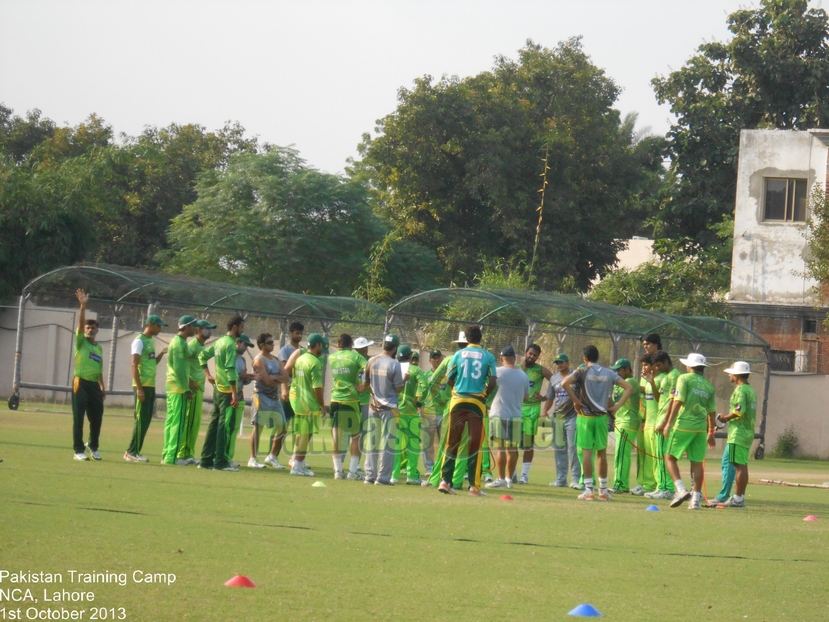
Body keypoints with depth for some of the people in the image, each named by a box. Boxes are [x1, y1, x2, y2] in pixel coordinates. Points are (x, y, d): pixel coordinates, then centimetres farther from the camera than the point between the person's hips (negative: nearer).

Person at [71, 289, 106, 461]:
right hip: (81, 384, -5)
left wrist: (102, 387, 15)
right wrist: (83, 305, -24)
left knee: (96, 418, 9)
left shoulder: (99, 347, 18)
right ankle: (79, 450, -1)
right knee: (78, 418, -4)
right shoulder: (81, 342, 2)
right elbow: (80, 323, -13)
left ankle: (92, 446, 29)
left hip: (94, 385, 5)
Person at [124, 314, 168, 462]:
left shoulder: (151, 341, 16)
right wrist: (139, 388, -21)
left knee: (146, 420, 8)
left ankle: (135, 452, 12)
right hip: (142, 386, -9)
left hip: (151, 386, 9)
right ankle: (131, 452, -5)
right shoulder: (139, 341, -10)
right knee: (141, 419, -9)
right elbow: (134, 365, -16)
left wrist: (161, 354, 7)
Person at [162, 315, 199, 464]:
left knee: (171, 421, 11)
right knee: (178, 422, -9)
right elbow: (178, 368, -19)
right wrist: (186, 389, -19)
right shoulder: (180, 343, -14)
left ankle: (167, 455, 13)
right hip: (178, 388, -10)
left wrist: (189, 381, 17)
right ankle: (171, 456, -10)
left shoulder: (178, 341, 17)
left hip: (172, 387, 10)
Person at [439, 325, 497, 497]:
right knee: (475, 444, 1)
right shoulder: (488, 357, 1)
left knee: (452, 442, 7)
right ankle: (474, 486, -1)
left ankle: (445, 481, 1)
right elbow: (492, 383, -5)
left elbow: (449, 379, 2)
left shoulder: (459, 354, 3)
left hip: (458, 401, 1)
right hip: (477, 402, -1)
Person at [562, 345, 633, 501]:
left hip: (585, 417, -3)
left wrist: (575, 400, -10)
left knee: (586, 452, -1)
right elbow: (629, 387, 2)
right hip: (602, 417, 3)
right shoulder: (609, 374, 6)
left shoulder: (582, 372, -4)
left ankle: (588, 490, -4)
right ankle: (603, 490, 15)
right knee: (602, 453, 11)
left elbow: (565, 383, -20)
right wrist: (617, 406, 3)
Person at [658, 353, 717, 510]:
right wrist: (711, 433, 21)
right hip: (701, 427, 5)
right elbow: (712, 411, 12)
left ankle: (681, 490, -12)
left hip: (683, 425, -5)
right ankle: (695, 499, 6)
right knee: (697, 462, 7)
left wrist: (668, 423, -10)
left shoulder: (684, 379, -3)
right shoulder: (708, 385, 11)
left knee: (670, 457, 5)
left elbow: (677, 402, -12)